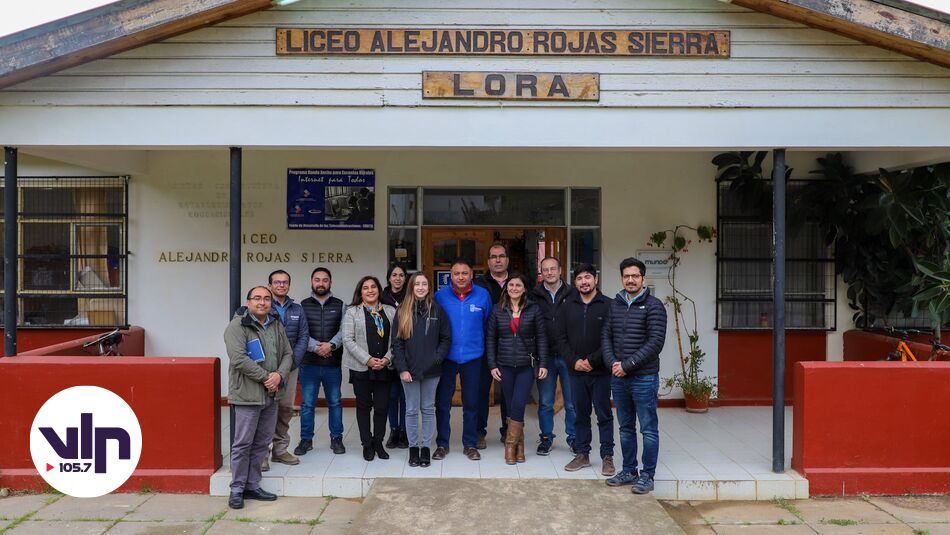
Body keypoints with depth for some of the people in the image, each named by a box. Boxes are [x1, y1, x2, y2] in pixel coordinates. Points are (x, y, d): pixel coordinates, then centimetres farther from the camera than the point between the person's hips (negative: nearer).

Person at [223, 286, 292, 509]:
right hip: (247, 396, -6)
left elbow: (287, 354, 13)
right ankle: (237, 489, 13)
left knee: (262, 443, 13)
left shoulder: (277, 325, 12)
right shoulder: (237, 326, -10)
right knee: (242, 444, 1)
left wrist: (279, 374, -7)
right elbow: (238, 359, -19)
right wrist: (266, 377, -16)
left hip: (271, 395, 7)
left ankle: (252, 485, 25)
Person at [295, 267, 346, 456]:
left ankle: (336, 438, 20)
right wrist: (316, 347, -17)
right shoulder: (303, 306, 5)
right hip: (309, 363, -1)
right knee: (307, 404, 4)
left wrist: (331, 345, -18)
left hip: (333, 363, 1)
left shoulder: (339, 306, 7)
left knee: (335, 402, 9)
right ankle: (306, 439, 16)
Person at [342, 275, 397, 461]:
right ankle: (367, 444, 19)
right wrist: (368, 360, -13)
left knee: (382, 407, 4)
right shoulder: (352, 312, 1)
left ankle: (378, 442, 20)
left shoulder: (390, 311, 8)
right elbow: (348, 340, -7)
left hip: (385, 367, 2)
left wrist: (387, 358, -10)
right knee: (364, 406, 8)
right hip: (361, 368, -2)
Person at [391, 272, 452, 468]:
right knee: (411, 410, 7)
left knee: (428, 409, 9)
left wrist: (437, 358, -10)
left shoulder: (437, 310, 2)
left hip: (431, 370, 0)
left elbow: (446, 338, 4)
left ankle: (425, 447, 19)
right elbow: (397, 342, -1)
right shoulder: (402, 311, 1)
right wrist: (402, 368, -8)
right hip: (409, 370, 0)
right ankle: (413, 447, 18)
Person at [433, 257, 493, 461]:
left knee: (471, 403, 10)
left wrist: (479, 344, 11)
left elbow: (487, 323, 9)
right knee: (442, 402, 7)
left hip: (472, 357, 1)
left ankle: (470, 444, 23)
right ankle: (442, 443, 21)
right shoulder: (440, 296, -5)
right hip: (446, 357, 0)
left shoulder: (483, 295, -4)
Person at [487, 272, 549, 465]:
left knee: (518, 406, -11)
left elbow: (541, 338, 1)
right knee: (511, 407, 5)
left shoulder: (534, 309, 1)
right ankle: (519, 445, 18)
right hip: (505, 366, 2)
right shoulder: (498, 310, 4)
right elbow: (490, 339, 6)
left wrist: (543, 364, -4)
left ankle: (511, 444, 4)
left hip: (526, 365, -2)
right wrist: (492, 365, 0)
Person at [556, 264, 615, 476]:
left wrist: (592, 361, -14)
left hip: (601, 371, -3)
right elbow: (560, 338, 5)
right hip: (576, 371, 3)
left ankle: (607, 456, 13)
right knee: (580, 414, 12)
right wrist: (574, 361, -7)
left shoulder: (607, 305, -4)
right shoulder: (567, 306, 7)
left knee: (604, 414, 4)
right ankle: (582, 454, 22)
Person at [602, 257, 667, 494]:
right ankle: (629, 471, 26)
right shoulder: (614, 305, 10)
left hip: (644, 377, -5)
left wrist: (627, 365, -15)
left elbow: (656, 342, -14)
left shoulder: (653, 306, -7)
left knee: (649, 429, 3)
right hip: (618, 377, 5)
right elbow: (606, 336, 10)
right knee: (626, 428, 15)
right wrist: (611, 363, -7)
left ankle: (647, 475, 13)